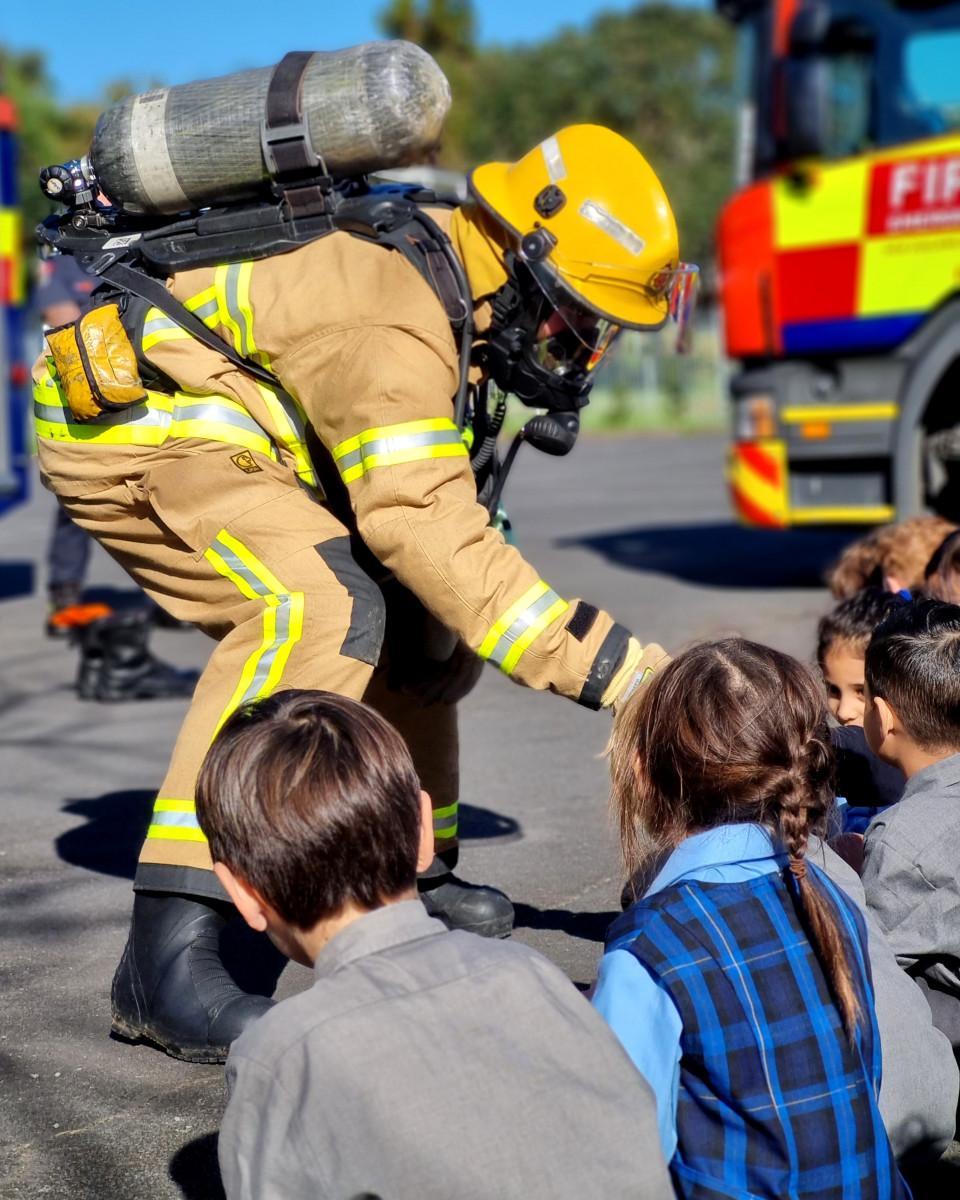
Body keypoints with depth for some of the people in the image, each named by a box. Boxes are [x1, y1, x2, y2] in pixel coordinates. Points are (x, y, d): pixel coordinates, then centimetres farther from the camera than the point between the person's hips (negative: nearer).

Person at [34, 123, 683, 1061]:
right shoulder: (393, 325, -29)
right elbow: (431, 533, -36)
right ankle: (166, 953, -33)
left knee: (410, 614, 8)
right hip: (128, 426, -10)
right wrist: (615, 667, -36)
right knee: (320, 608, -29)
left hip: (228, 438, 10)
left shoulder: (455, 274, 1)